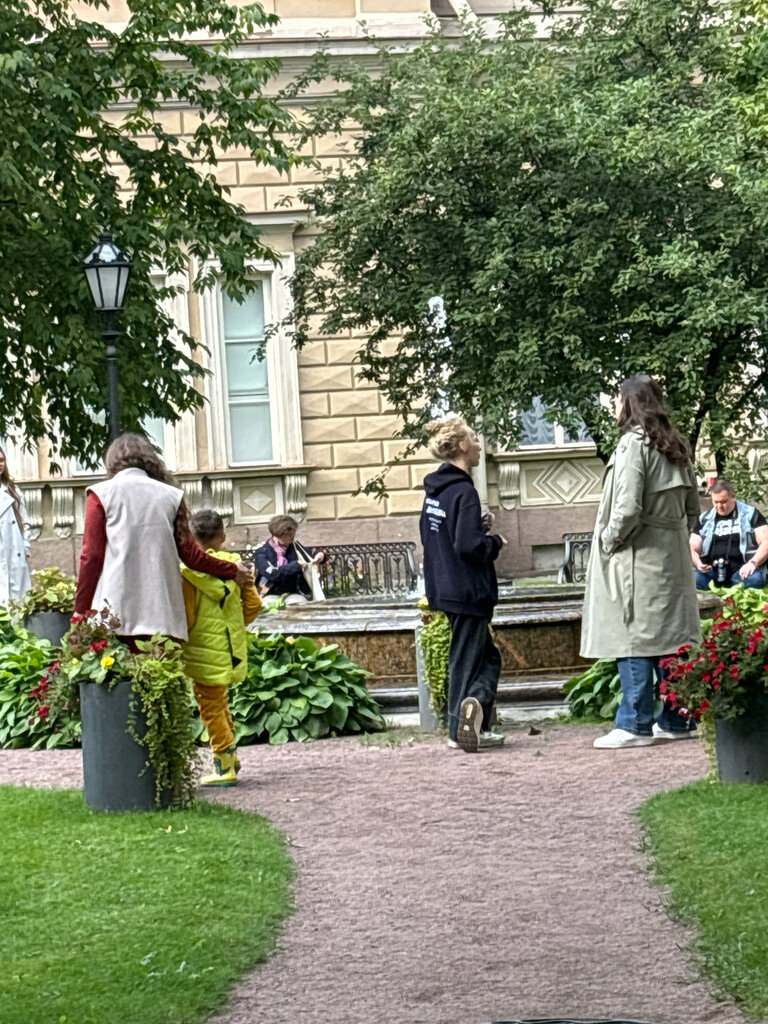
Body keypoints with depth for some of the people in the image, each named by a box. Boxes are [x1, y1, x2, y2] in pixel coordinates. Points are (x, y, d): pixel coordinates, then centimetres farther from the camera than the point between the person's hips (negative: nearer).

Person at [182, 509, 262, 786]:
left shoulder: (189, 571, -14)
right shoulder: (234, 565, 2)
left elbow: (186, 616, -16)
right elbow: (253, 603, 3)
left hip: (205, 649, -6)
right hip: (232, 647, 6)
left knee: (210, 707, 2)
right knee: (220, 702, 23)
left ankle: (225, 767, 4)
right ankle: (230, 755, 29)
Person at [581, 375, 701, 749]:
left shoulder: (634, 444, -13)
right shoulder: (674, 447, 12)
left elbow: (628, 508, -21)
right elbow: (692, 507, 16)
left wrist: (608, 542, -8)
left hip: (637, 559, -8)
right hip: (672, 558, 8)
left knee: (633, 640, -5)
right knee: (670, 640, 11)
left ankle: (635, 725, -3)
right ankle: (676, 720, 15)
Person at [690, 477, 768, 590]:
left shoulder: (750, 514, 10)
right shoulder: (704, 519, 18)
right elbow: (693, 549, 17)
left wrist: (753, 563, -16)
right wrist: (697, 563, -7)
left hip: (741, 570, -2)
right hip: (711, 571, 2)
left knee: (755, 579, -37)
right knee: (692, 578, -31)